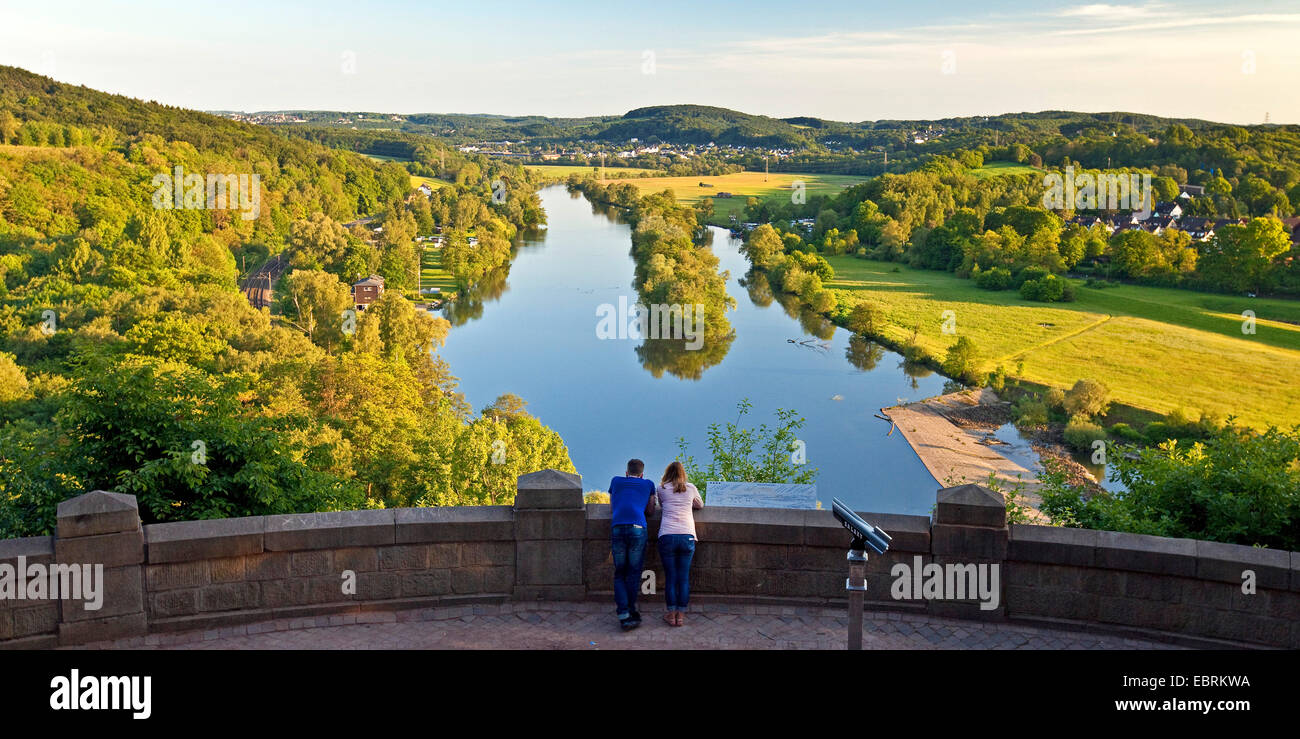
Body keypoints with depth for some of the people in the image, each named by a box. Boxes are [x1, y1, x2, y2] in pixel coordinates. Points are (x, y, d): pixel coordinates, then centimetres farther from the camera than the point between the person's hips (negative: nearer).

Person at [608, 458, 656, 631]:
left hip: (617, 528, 1)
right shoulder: (648, 484, 21)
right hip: (638, 528, -1)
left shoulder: (616, 481, 25)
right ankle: (631, 611, 6)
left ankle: (624, 615, -7)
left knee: (619, 573, 5)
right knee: (634, 572, 7)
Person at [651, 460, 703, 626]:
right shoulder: (690, 488, 12)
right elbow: (700, 505, 29)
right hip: (687, 536, 1)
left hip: (667, 536, -1)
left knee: (670, 577, 5)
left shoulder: (661, 489, 9)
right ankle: (681, 614, 9)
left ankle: (671, 614, 9)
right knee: (684, 577, 6)